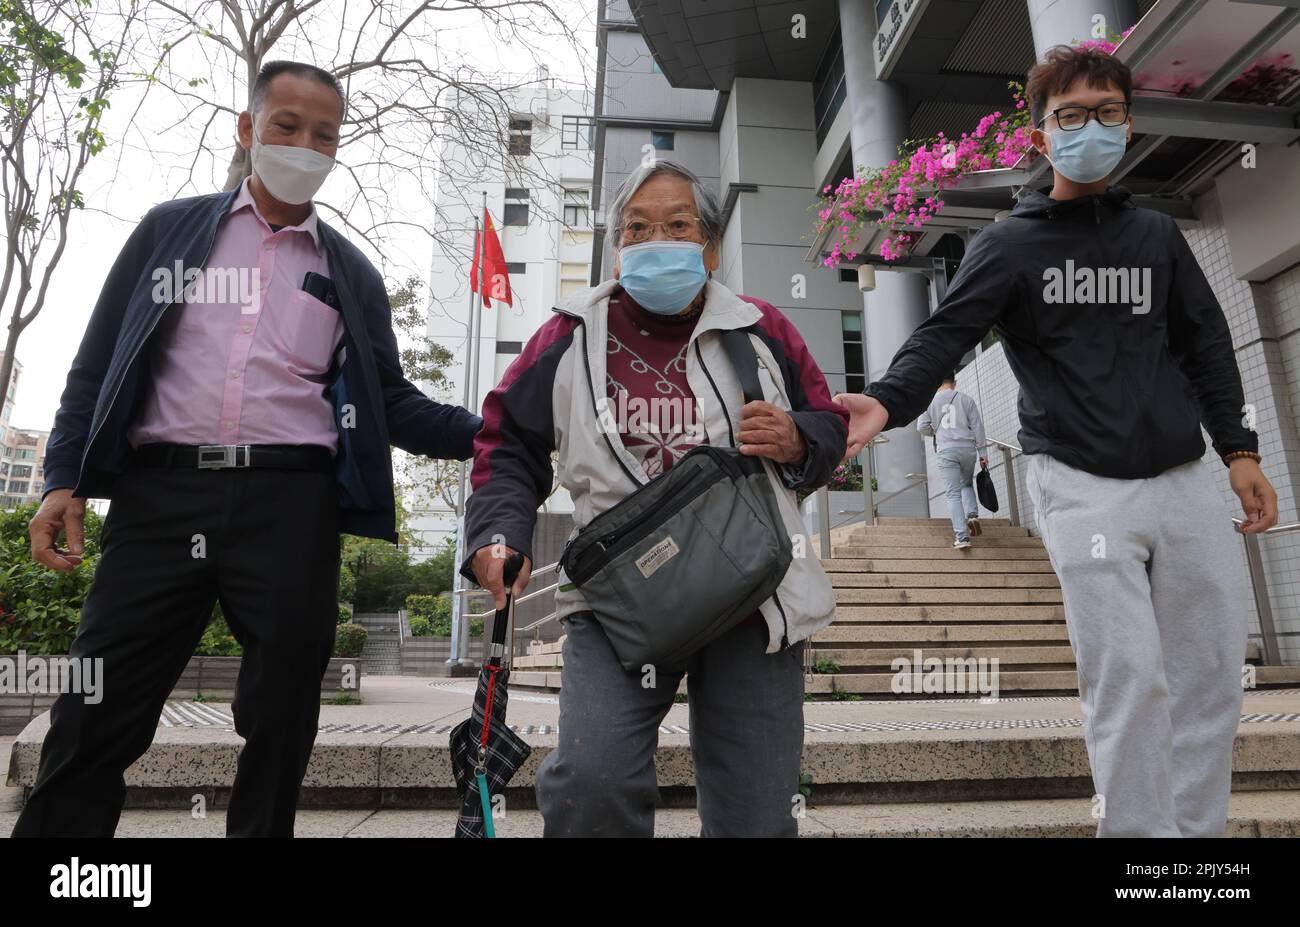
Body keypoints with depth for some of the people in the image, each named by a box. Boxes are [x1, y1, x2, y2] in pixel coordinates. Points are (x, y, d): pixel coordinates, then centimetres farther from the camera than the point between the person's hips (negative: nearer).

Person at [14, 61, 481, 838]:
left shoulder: (351, 273, 14)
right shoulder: (170, 229, 14)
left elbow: (390, 400, 10)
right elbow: (98, 364, 12)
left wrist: (478, 435, -5)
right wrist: (67, 478, 1)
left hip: (292, 504, 0)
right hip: (161, 492, 0)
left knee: (279, 720, 8)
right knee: (94, 718, 4)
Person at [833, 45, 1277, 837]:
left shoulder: (1158, 236, 15)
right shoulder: (1009, 245, 1)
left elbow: (1207, 348, 17)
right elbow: (945, 336, -13)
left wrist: (1239, 449, 10)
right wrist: (888, 401, -32)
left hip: (1184, 478, 6)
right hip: (1082, 484, -5)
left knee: (1212, 672, 9)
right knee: (1129, 674, -8)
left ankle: (1196, 827, 25)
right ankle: (1141, 830, 9)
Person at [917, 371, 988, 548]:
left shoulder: (930, 401, 5)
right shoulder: (966, 399, 7)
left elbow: (922, 427, 1)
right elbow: (977, 427, 5)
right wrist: (982, 453, 8)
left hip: (945, 450, -1)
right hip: (968, 448, 1)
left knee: (954, 493, 0)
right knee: (967, 484, 25)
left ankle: (962, 536, -7)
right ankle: (972, 514, 0)